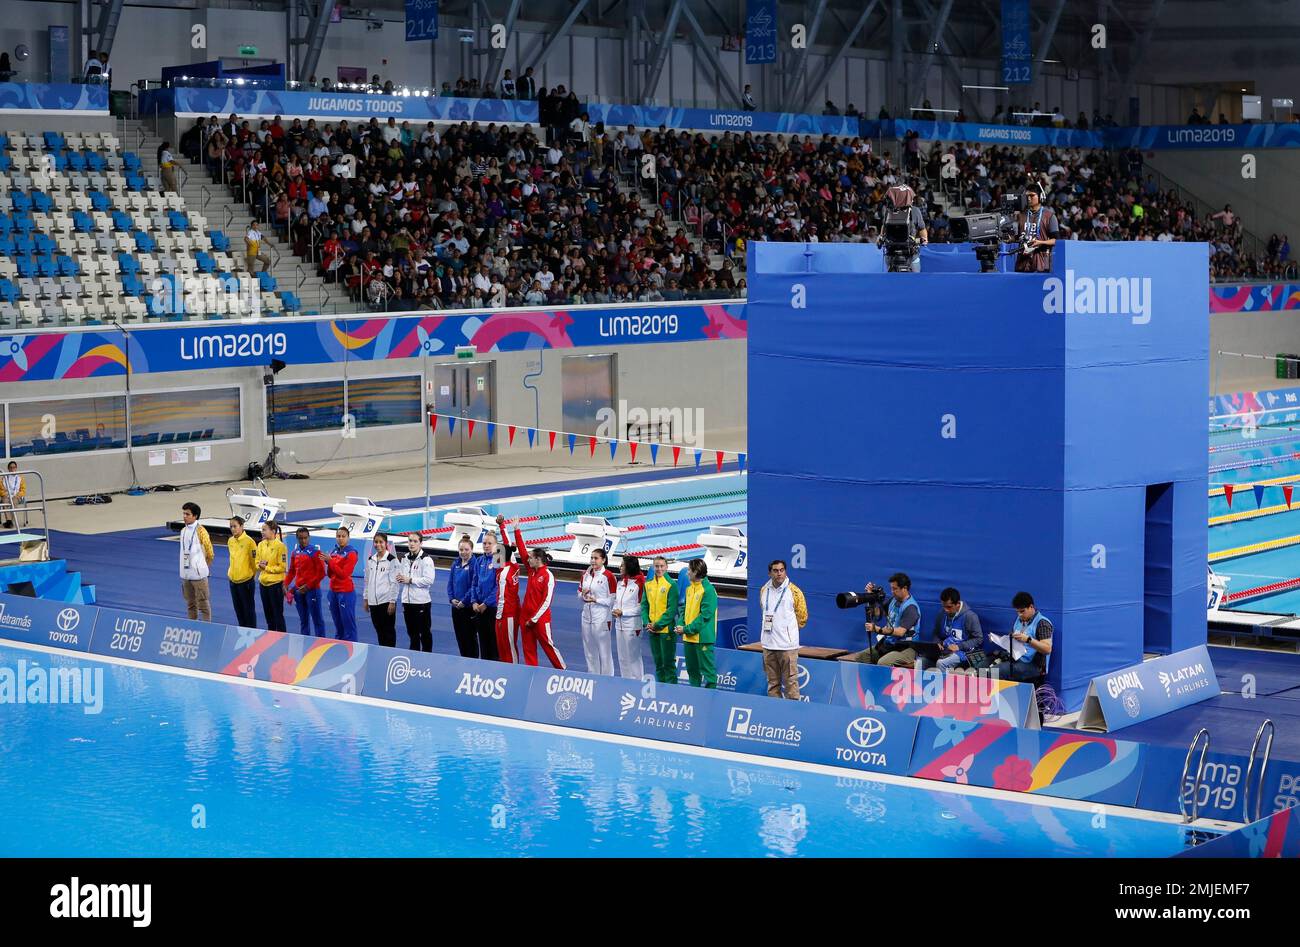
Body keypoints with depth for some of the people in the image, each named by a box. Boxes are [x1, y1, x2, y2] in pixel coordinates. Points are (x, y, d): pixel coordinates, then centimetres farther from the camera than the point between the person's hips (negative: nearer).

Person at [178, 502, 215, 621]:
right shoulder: (183, 531, 9)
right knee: (190, 603, 14)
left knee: (203, 603, -2)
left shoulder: (200, 531, -11)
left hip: (198, 574, -7)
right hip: (185, 574, 7)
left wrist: (205, 566, 5)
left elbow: (209, 551, -5)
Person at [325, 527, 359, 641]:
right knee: (337, 624, 14)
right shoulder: (333, 551, 9)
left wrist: (330, 561, -18)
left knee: (348, 624, -6)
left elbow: (344, 574, -16)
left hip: (346, 592, -7)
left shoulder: (351, 553, -9)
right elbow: (330, 574, 13)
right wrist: (326, 563, -4)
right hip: (333, 591, 7)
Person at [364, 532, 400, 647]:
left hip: (387, 601, -5)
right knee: (379, 631, 11)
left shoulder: (391, 560, -7)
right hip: (373, 601, 5)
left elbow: (394, 582, -9)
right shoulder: (370, 560, 10)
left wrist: (392, 602, -12)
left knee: (388, 630, 0)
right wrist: (366, 599, 13)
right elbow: (367, 580, 15)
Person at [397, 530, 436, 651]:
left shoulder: (426, 559, -10)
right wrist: (400, 579, -2)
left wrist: (410, 580, -16)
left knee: (425, 632, 3)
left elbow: (429, 580, -18)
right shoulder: (404, 559, 11)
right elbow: (400, 577, 22)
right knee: (412, 632, 13)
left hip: (421, 601, -6)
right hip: (407, 600, 6)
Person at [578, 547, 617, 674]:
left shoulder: (608, 576, -9)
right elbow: (579, 593, 18)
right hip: (587, 615, 7)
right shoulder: (585, 574, 10)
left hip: (602, 617, -7)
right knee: (589, 650, 12)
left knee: (604, 650, -4)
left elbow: (613, 600, -10)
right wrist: (583, 595, -4)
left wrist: (596, 600, -15)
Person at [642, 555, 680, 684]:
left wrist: (658, 624, -15)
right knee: (658, 662, 12)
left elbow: (672, 609, -12)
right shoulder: (648, 585, 8)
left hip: (666, 630, -5)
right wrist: (646, 623, -5)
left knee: (668, 662, -2)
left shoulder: (671, 585, -8)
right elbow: (644, 605, 10)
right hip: (652, 631, 5)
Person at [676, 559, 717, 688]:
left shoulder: (708, 590, -14)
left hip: (703, 637, -8)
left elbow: (705, 615, -18)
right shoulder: (689, 589, 12)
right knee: (692, 669, 14)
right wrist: (680, 624, -1)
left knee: (708, 669, -4)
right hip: (688, 638, 9)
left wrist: (687, 629, -17)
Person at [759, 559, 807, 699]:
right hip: (768, 644, 5)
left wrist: (787, 629, 10)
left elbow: (802, 617, 3)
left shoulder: (794, 591, -4)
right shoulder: (764, 590, 9)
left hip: (788, 645, -5)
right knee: (773, 683, 10)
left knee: (790, 682, -7)